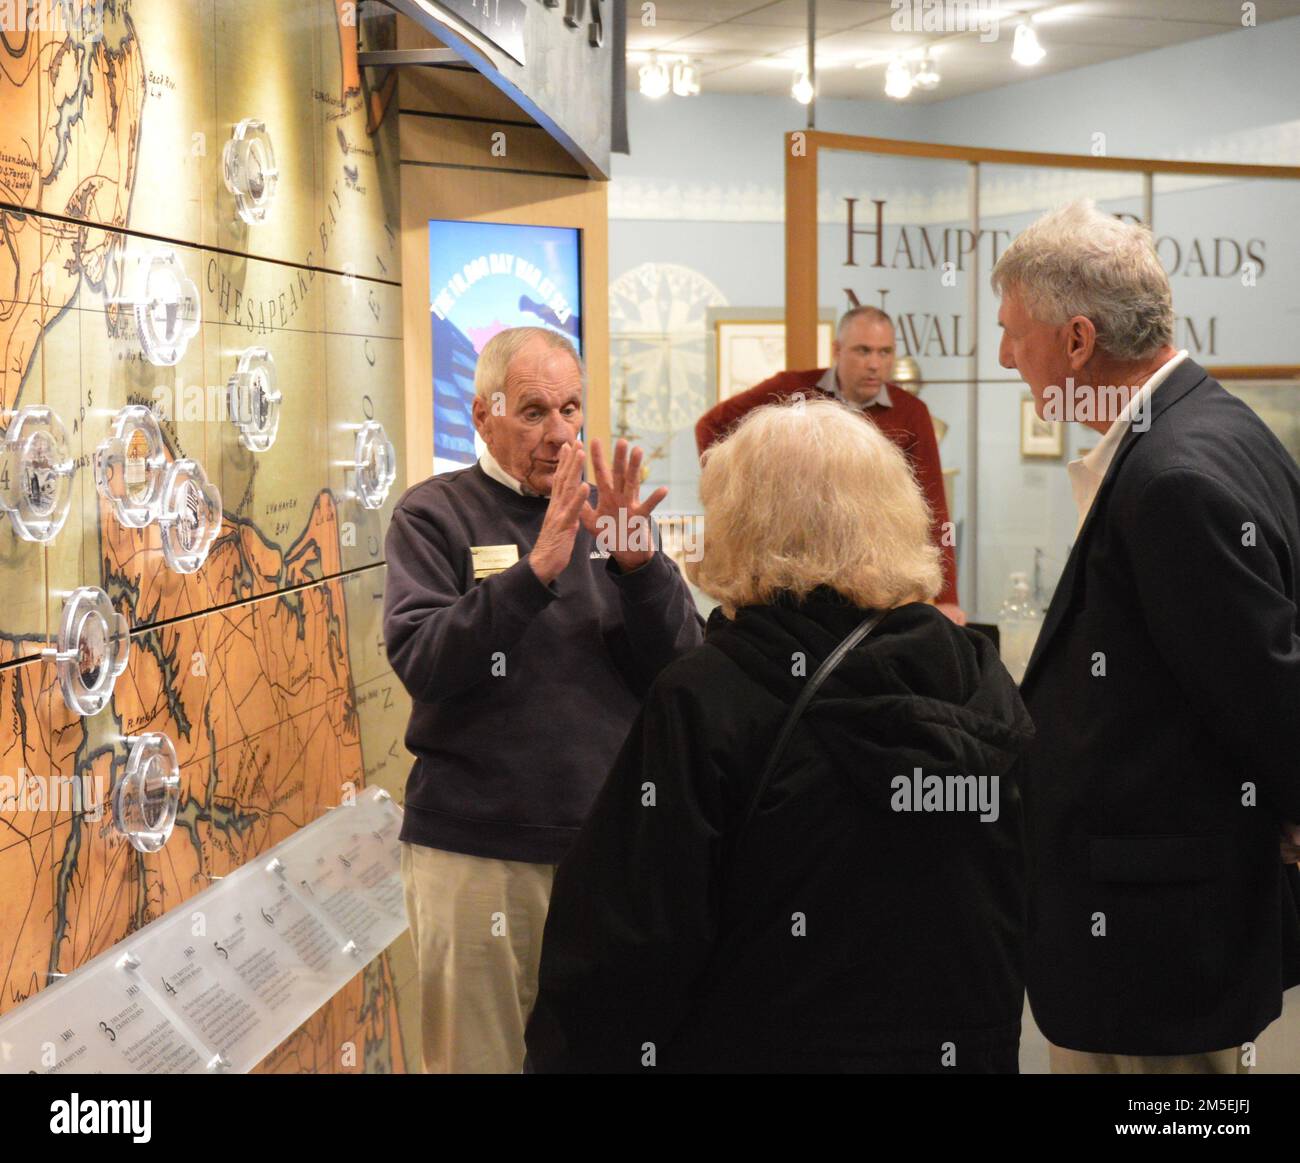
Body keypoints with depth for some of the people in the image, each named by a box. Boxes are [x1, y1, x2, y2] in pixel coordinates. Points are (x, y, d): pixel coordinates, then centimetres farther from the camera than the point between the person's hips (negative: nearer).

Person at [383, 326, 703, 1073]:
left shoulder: (605, 512, 7)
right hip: (475, 850, -3)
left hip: (606, 839, 3)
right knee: (480, 1053, 5)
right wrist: (535, 571, -26)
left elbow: (682, 669, 1)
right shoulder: (436, 515, -2)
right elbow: (421, 664, -16)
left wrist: (639, 562, -16)